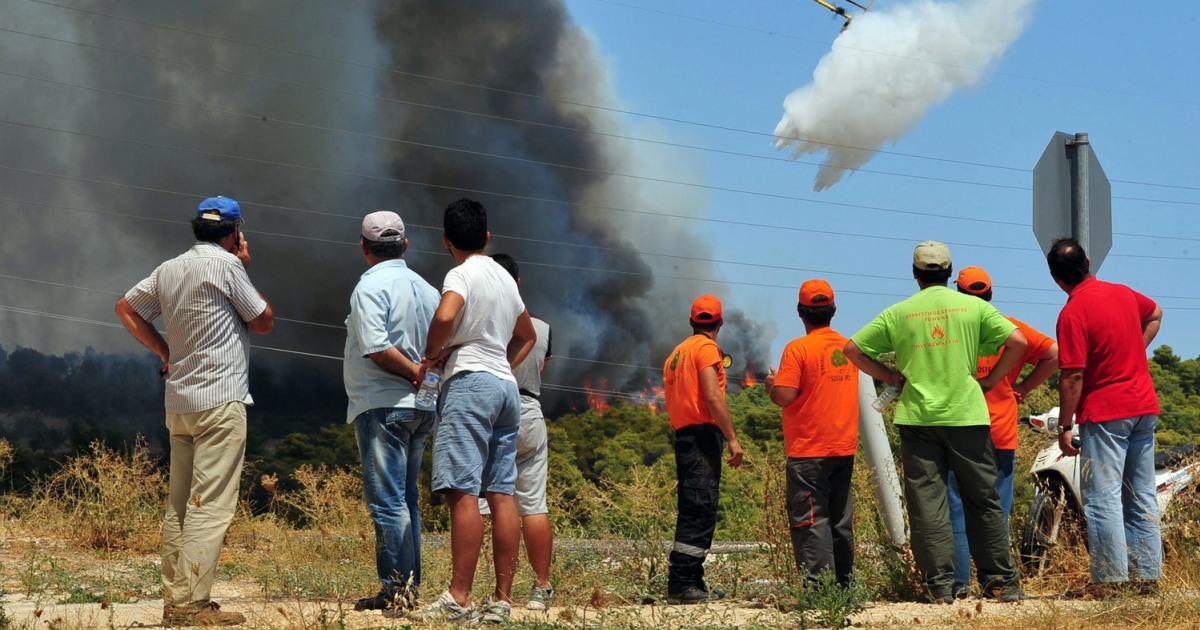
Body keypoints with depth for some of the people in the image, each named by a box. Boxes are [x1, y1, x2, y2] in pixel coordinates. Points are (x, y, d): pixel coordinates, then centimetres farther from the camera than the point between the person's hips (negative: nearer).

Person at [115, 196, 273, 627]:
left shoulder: (169, 270, 12)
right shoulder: (226, 265, -8)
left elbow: (126, 307, 24)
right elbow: (264, 322, 0)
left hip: (179, 402, 8)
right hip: (220, 401, -8)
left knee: (179, 505, 10)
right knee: (210, 506, -10)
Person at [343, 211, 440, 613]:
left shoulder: (371, 286, -9)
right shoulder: (427, 289, 14)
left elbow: (376, 347, -21)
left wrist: (414, 372, -12)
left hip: (382, 406, -8)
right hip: (420, 410, 8)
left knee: (386, 501, -8)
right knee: (406, 500, 14)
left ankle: (396, 588, -11)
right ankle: (410, 587, 15)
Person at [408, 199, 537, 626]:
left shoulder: (462, 274, -5)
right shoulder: (505, 278, 19)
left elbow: (445, 317, -25)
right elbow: (527, 337, 33)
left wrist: (431, 357, -9)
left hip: (470, 382, -8)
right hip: (506, 385, 8)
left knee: (462, 492, -13)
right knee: (501, 494, 5)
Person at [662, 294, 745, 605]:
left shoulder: (678, 352, 20)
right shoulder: (706, 348, -7)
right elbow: (713, 396, -17)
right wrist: (732, 438, -17)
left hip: (682, 435, 9)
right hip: (702, 435, -9)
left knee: (694, 513, 12)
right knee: (700, 512, -12)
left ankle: (694, 583, 14)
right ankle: (681, 585, -17)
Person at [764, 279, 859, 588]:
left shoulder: (798, 348, -12)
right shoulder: (848, 347, 7)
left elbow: (784, 397, -18)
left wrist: (772, 385, 3)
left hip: (809, 450, -6)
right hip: (845, 447, 6)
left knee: (809, 519, -5)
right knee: (840, 520, 13)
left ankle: (819, 584, -11)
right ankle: (844, 584, 16)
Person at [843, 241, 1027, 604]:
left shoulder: (897, 313, 5)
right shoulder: (974, 307, 3)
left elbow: (853, 349, 5)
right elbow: (1017, 342, -3)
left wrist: (891, 378, 13)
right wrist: (990, 380, 7)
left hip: (917, 417, 0)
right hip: (967, 416, 0)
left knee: (926, 502, 3)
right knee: (983, 500, 9)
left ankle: (940, 584, 0)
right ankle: (1001, 580, 10)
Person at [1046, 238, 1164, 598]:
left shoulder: (1073, 313, -15)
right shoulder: (1124, 294, 7)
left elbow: (1072, 377, -16)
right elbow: (1155, 315, 30)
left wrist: (1065, 426, -9)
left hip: (1104, 412, -7)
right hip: (1145, 407, 7)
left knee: (1103, 498, -4)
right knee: (1141, 497, 11)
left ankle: (1109, 580, -6)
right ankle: (1147, 576, 13)